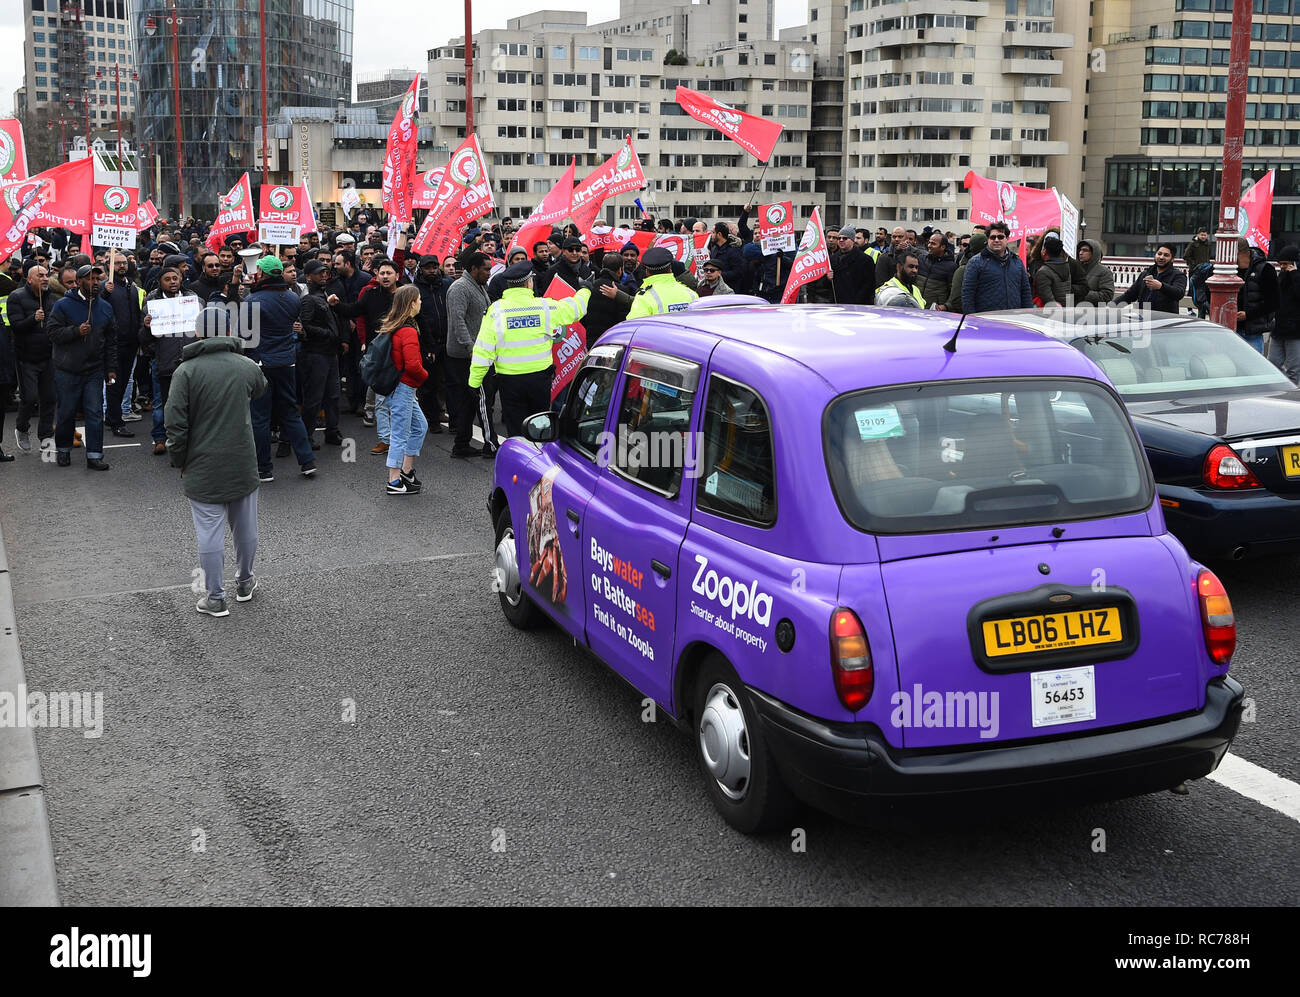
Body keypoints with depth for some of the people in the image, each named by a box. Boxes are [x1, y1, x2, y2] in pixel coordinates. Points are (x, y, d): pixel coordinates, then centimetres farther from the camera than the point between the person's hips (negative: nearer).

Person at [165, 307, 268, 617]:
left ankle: (215, 598, 10)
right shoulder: (248, 366, -1)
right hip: (243, 465, 3)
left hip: (203, 468, -3)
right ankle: (245, 583, 34)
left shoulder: (186, 371, -11)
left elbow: (175, 424, -12)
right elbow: (263, 391, 23)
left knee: (210, 533, 3)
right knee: (246, 528, 17)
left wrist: (180, 461, 1)